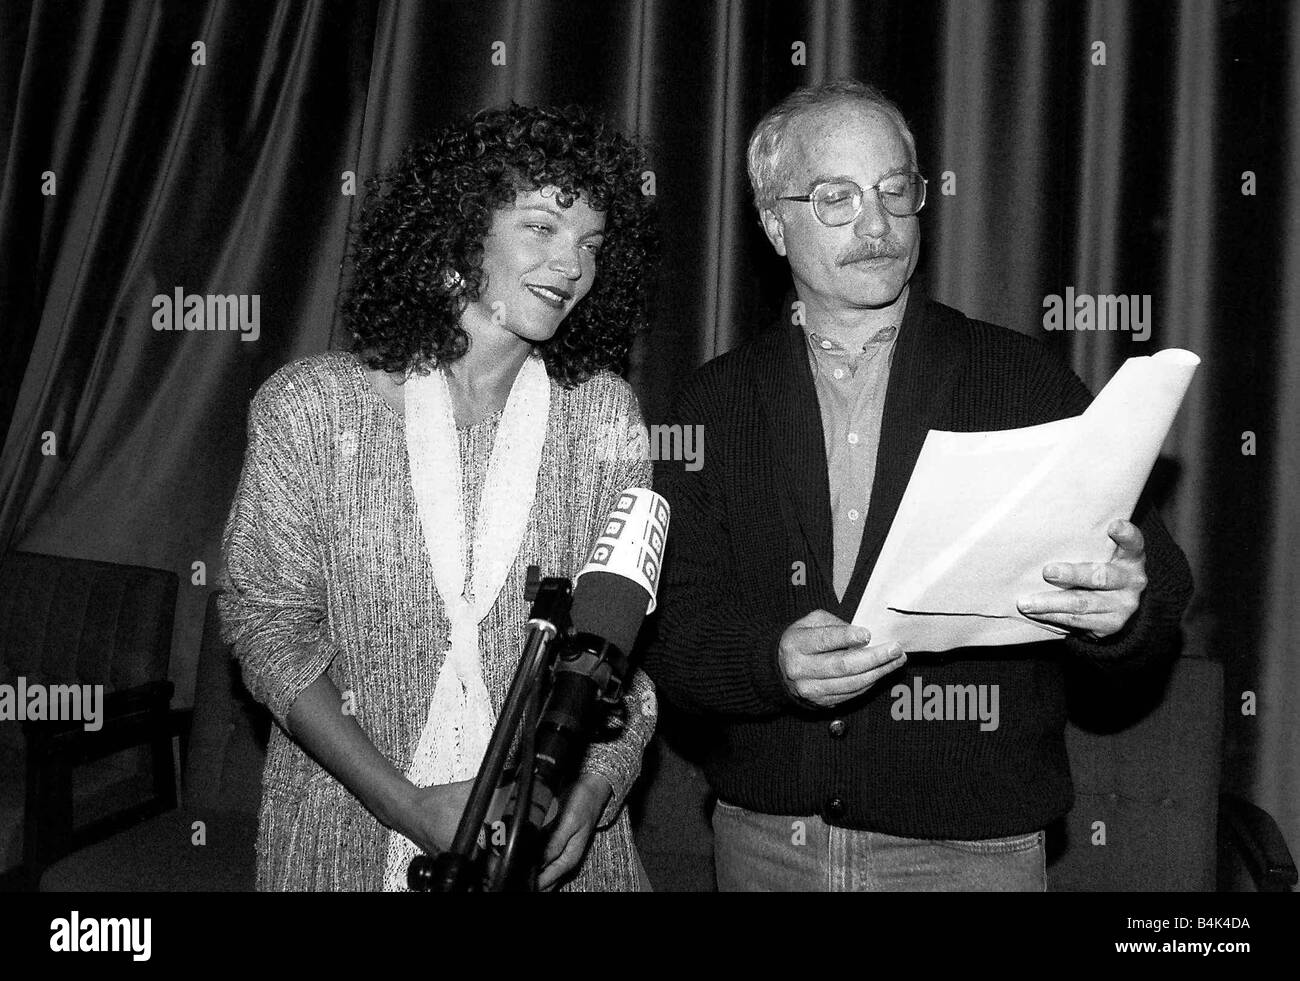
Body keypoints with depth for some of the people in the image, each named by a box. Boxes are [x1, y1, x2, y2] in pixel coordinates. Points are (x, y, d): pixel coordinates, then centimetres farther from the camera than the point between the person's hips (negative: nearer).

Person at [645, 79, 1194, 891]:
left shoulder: (1028, 382, -2)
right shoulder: (718, 404, 1)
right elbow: (670, 631, -3)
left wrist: (1125, 606, -27)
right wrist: (771, 663, -23)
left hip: (972, 849, -1)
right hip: (765, 842, 1)